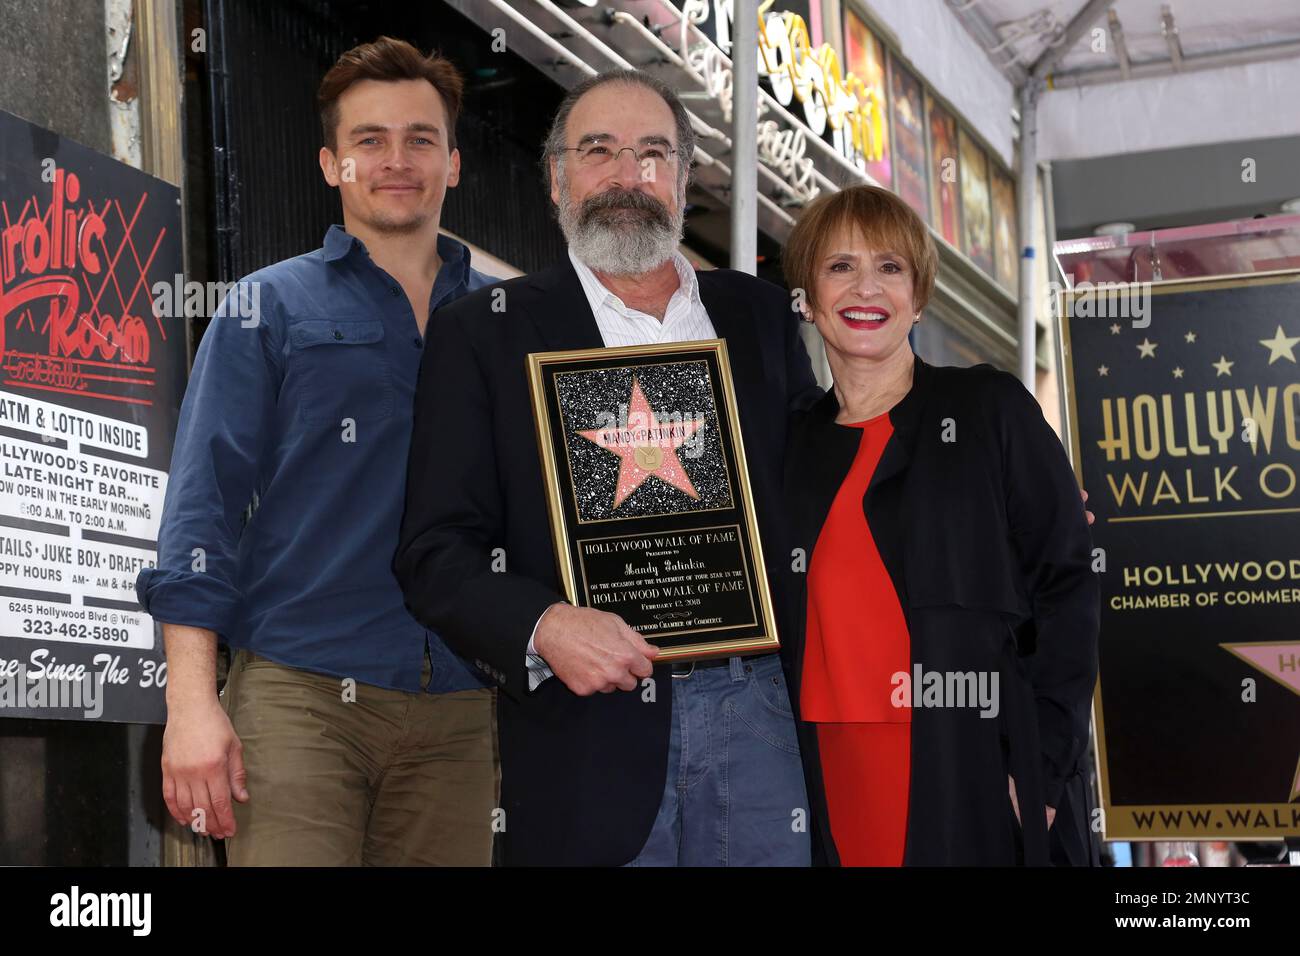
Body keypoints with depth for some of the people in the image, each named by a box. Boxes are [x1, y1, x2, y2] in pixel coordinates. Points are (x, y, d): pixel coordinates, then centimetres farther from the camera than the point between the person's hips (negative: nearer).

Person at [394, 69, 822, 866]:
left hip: (760, 707, 3)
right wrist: (542, 627, -19)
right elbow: (437, 551, -1)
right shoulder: (485, 332, 3)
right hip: (591, 732, -2)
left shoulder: (759, 313, 13)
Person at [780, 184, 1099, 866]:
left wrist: (1042, 764, -9)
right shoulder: (795, 443, 12)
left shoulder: (989, 409, 2)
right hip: (833, 786, 3)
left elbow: (1066, 584, -2)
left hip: (972, 785, -3)